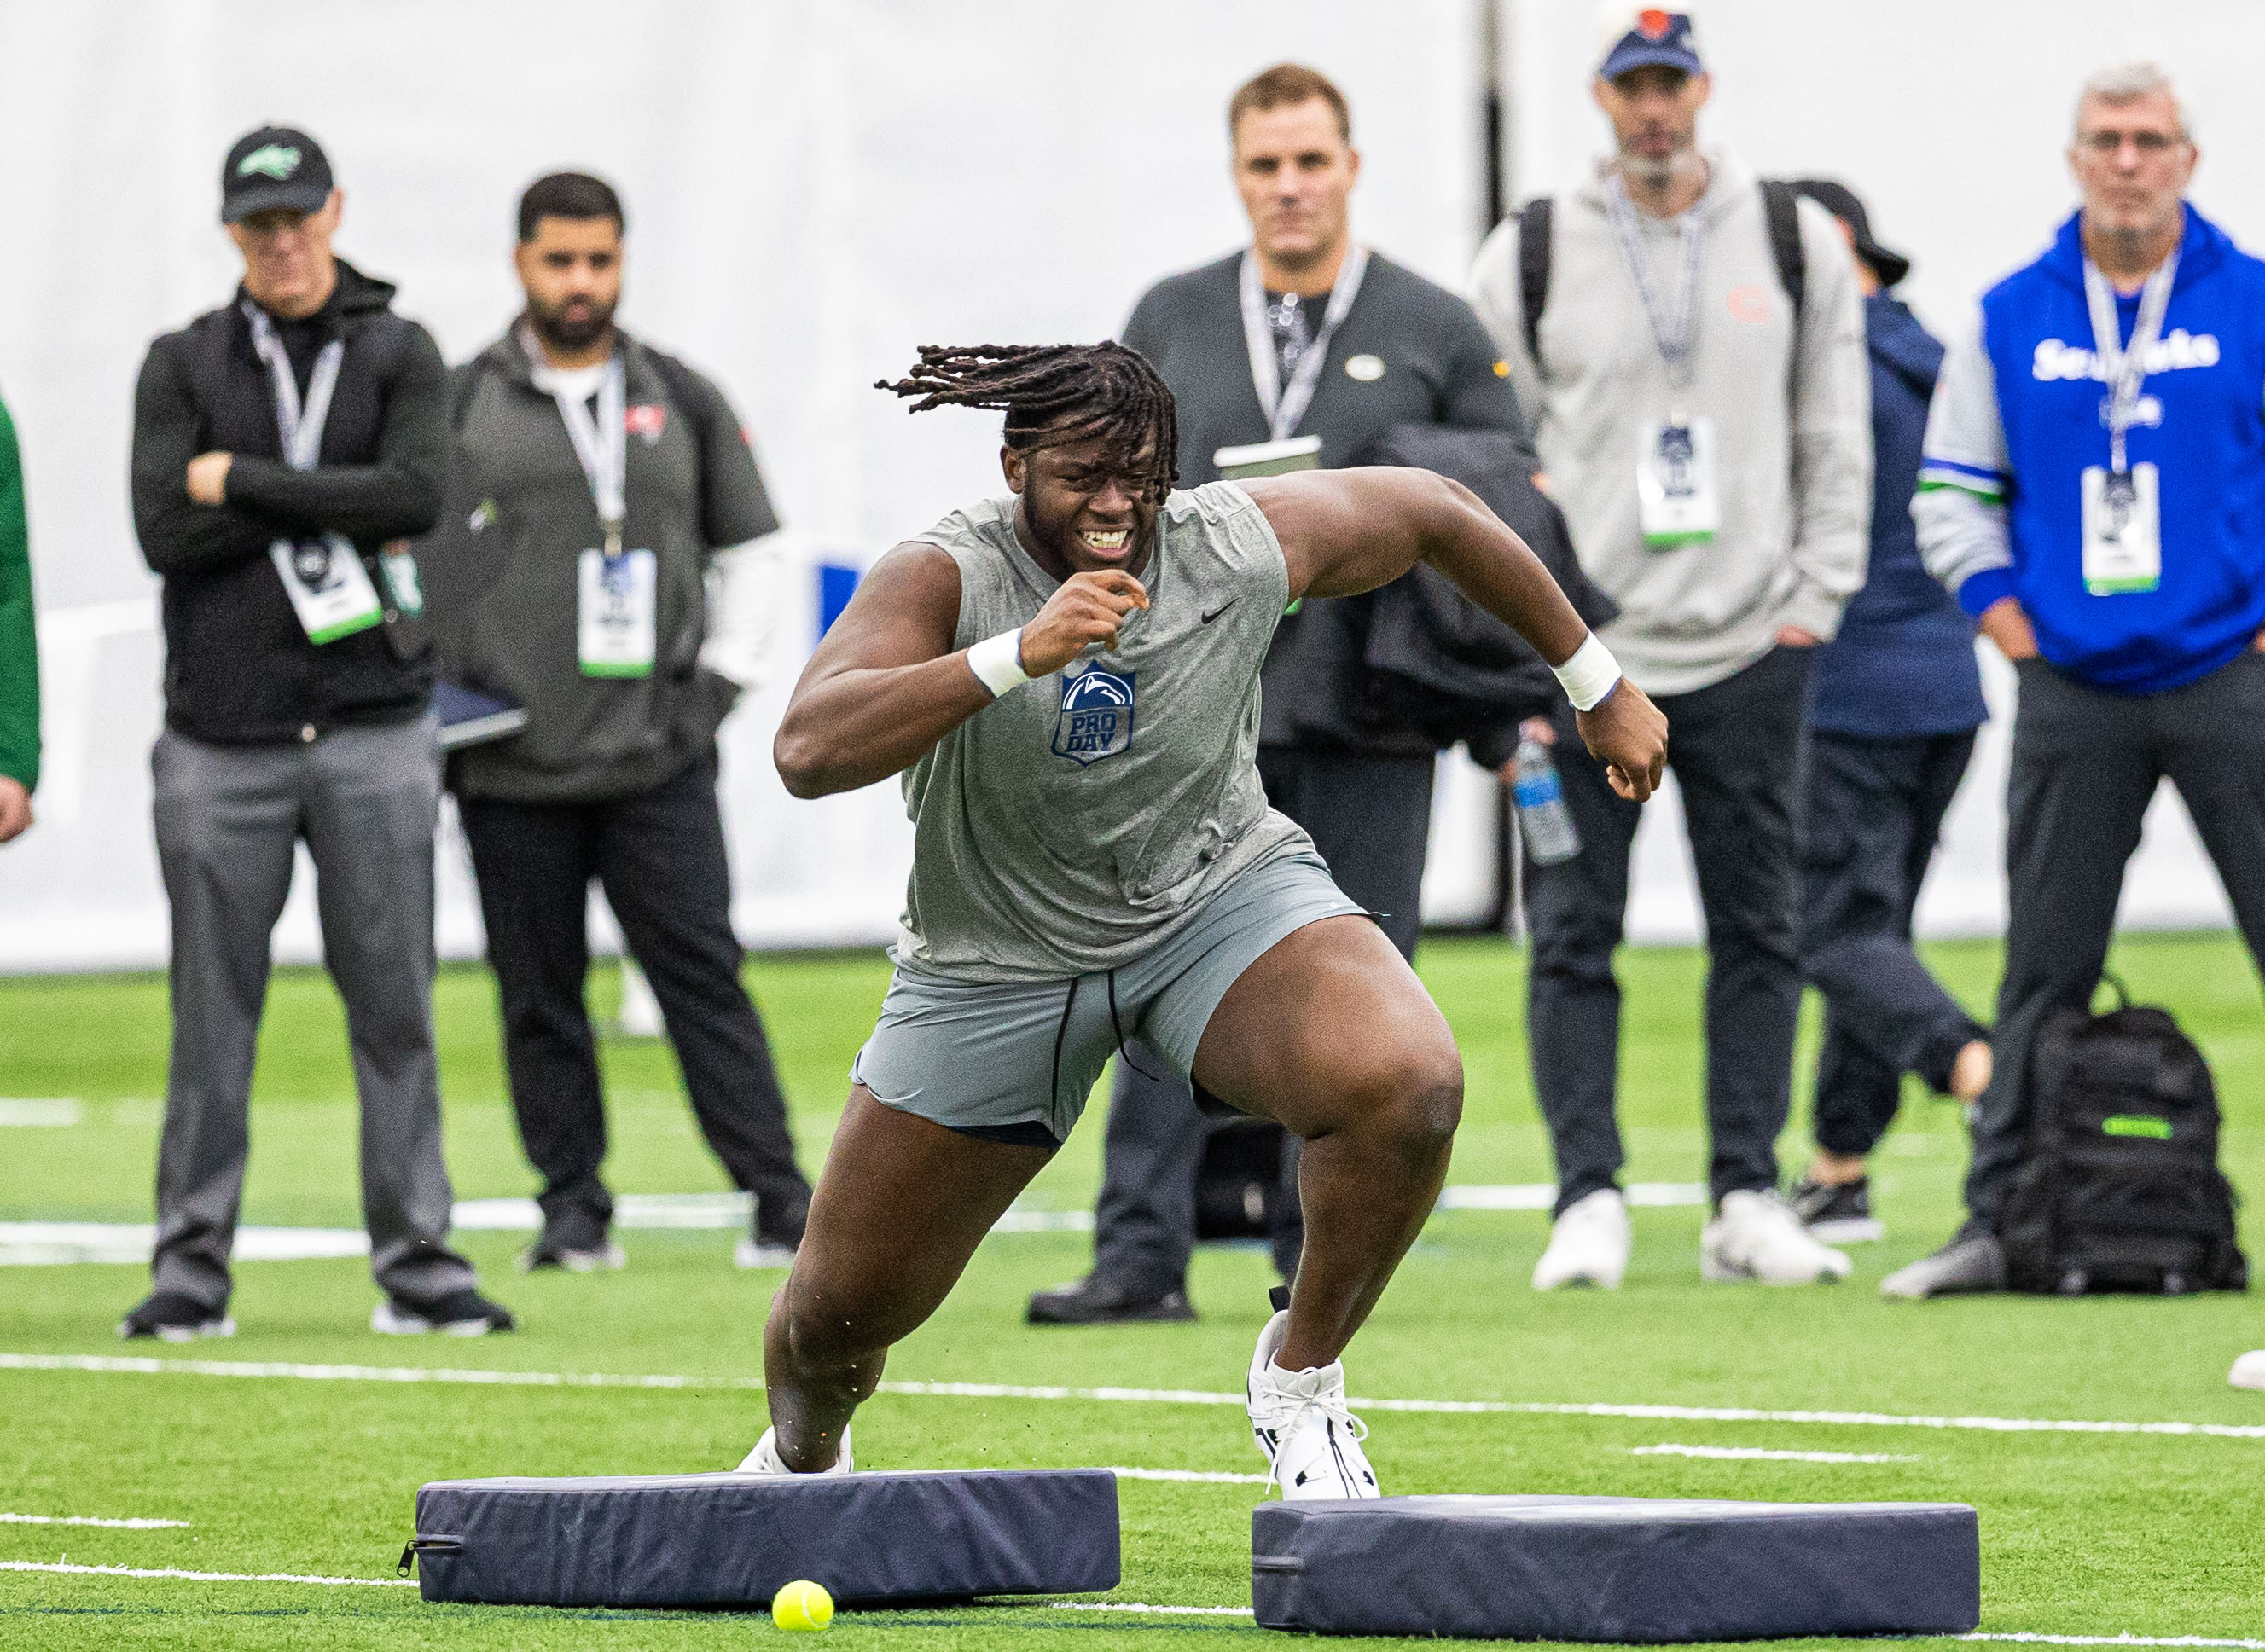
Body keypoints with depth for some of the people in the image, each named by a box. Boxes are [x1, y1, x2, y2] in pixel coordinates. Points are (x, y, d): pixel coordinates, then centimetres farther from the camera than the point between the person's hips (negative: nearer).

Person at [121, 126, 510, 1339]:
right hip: (222, 738, 0)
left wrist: (242, 484, -9)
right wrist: (335, 508, -9)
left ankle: (416, 1262, 4)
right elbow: (164, 531, -7)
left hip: (371, 733, 0)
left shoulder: (398, 356, 7)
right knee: (212, 1012, 1)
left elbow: (416, 492, -11)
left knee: (393, 1002, 0)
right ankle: (192, 1270, 5)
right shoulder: (184, 366, 7)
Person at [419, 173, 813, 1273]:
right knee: (540, 998, 2)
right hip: (510, 770, 0)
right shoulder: (456, 407, 5)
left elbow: (753, 553, 18)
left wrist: (720, 682, 7)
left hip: (660, 764, 0)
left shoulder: (682, 401, 12)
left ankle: (779, 1196, -6)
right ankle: (574, 1209, 10)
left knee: (702, 973, -5)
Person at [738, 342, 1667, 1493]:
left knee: (1409, 1087, -31)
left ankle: (1299, 1376, -4)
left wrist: (1596, 684, 13)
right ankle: (800, 1462, 45)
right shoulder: (945, 578, -24)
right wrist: (1016, 656, -51)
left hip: (1222, 896, 1)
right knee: (842, 1307, 6)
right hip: (998, 958, -1)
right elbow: (808, 752, -41)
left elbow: (1430, 510, 4)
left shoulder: (1245, 546, -16)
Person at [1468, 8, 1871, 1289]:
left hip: (1751, 649, 1)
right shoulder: (1529, 259, 3)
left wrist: (1817, 598, 2)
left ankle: (1749, 1202, 9)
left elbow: (1836, 440, 11)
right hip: (1583, 651, -1)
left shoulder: (1797, 243, 7)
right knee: (1573, 931, -4)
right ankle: (1591, 1198, 1)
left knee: (1760, 928, 3)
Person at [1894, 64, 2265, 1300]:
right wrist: (2000, 610, 3)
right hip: (2071, 691, 2)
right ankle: (1998, 1224, 10)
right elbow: (1951, 486, 16)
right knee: (2042, 974, 5)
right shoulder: (2011, 319, 8)